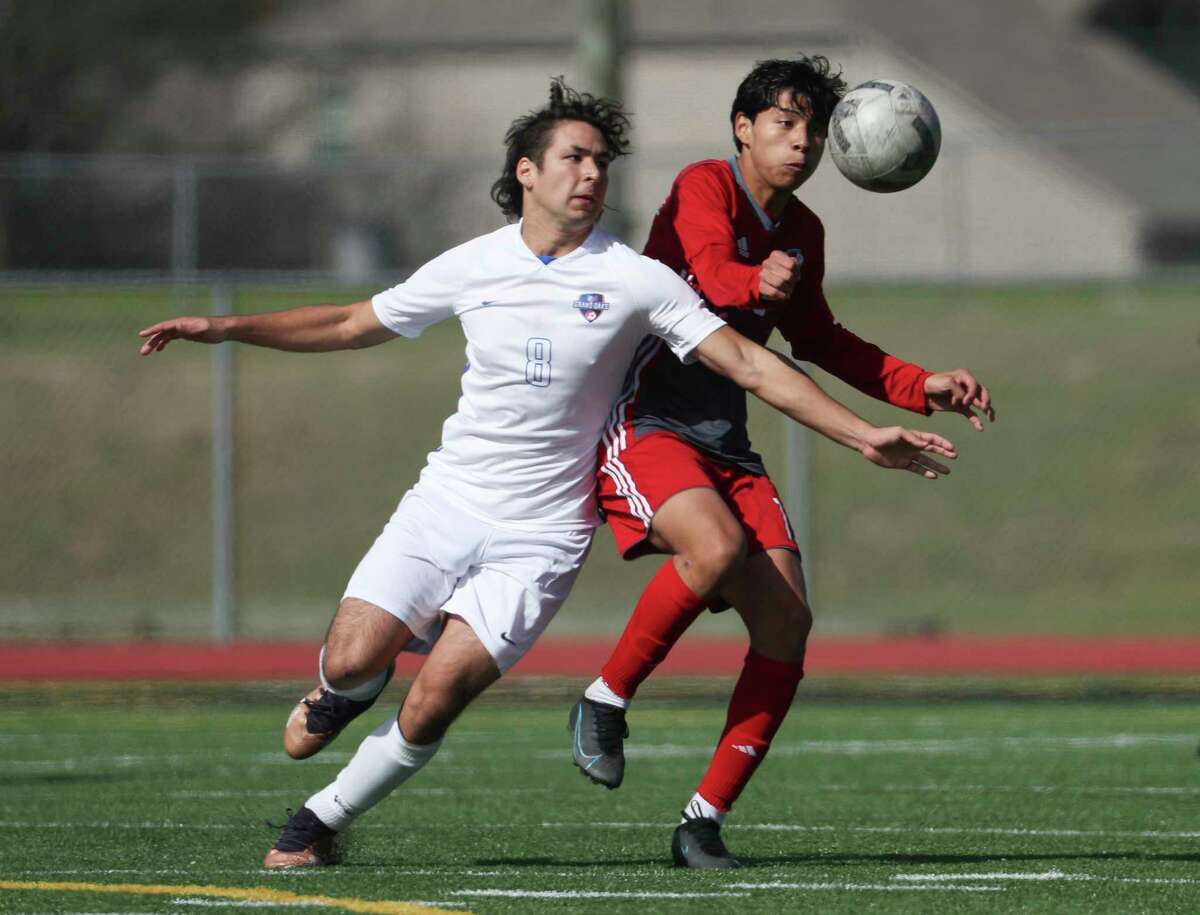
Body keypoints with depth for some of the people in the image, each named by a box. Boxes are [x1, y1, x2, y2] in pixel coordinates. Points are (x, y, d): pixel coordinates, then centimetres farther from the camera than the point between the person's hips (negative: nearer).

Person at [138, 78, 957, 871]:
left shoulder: (634, 280, -5)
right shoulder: (471, 267, 3)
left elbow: (749, 364, -5)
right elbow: (353, 325, 17)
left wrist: (864, 436, -12)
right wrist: (225, 329, 11)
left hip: (541, 535, -2)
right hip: (446, 504, 2)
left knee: (431, 708, -14)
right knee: (353, 658, -16)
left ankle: (326, 820, 9)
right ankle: (348, 687, 22)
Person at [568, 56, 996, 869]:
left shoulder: (803, 233, 13)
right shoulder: (705, 188, -9)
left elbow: (817, 340, 28)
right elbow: (712, 271, -31)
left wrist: (926, 389, 21)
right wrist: (755, 283, -54)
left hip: (724, 441, 7)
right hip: (641, 424, -7)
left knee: (786, 618, -8)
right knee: (718, 545, -35)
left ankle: (706, 820, 1)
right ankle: (605, 702, -13)